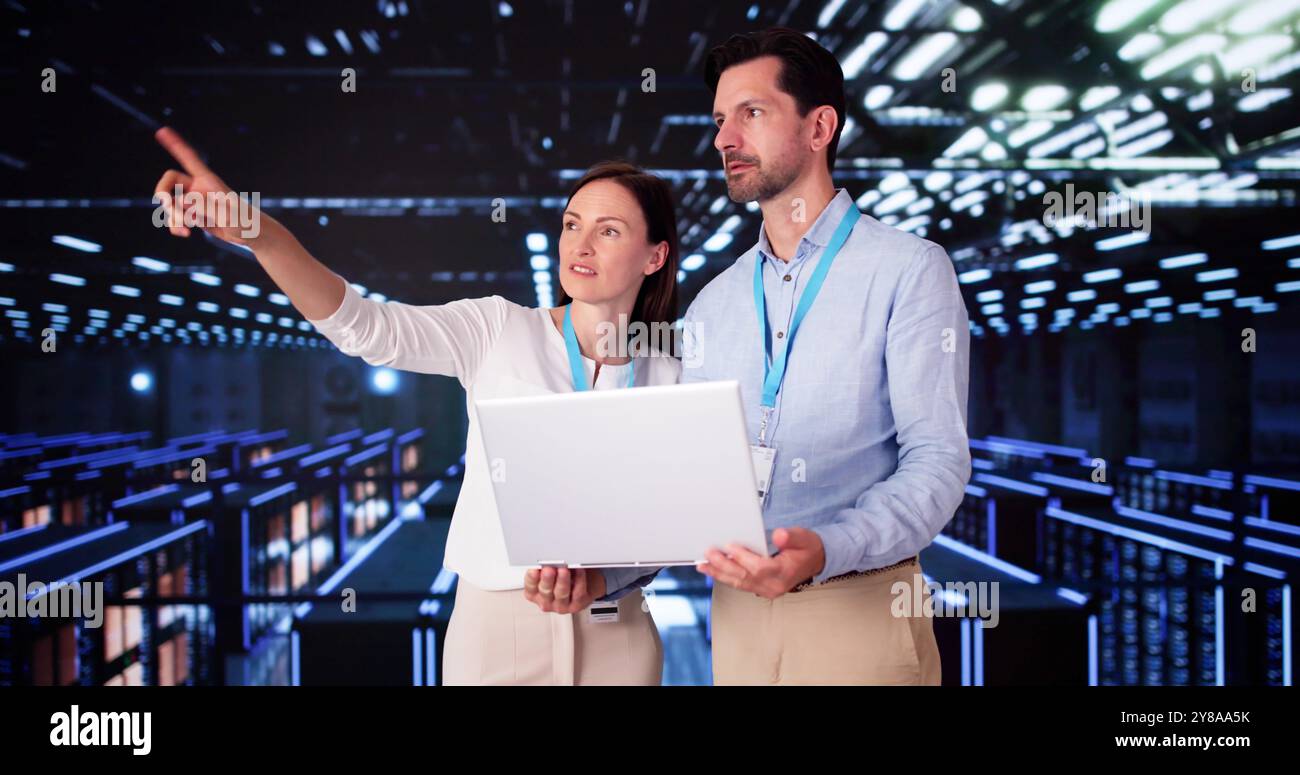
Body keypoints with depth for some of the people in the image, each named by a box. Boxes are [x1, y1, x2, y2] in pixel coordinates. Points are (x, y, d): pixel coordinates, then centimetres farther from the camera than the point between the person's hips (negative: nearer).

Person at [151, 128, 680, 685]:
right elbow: (367, 328, -17)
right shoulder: (499, 329, -2)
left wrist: (600, 582, -18)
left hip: (614, 635, 1)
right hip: (494, 622, -1)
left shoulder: (669, 377, 2)